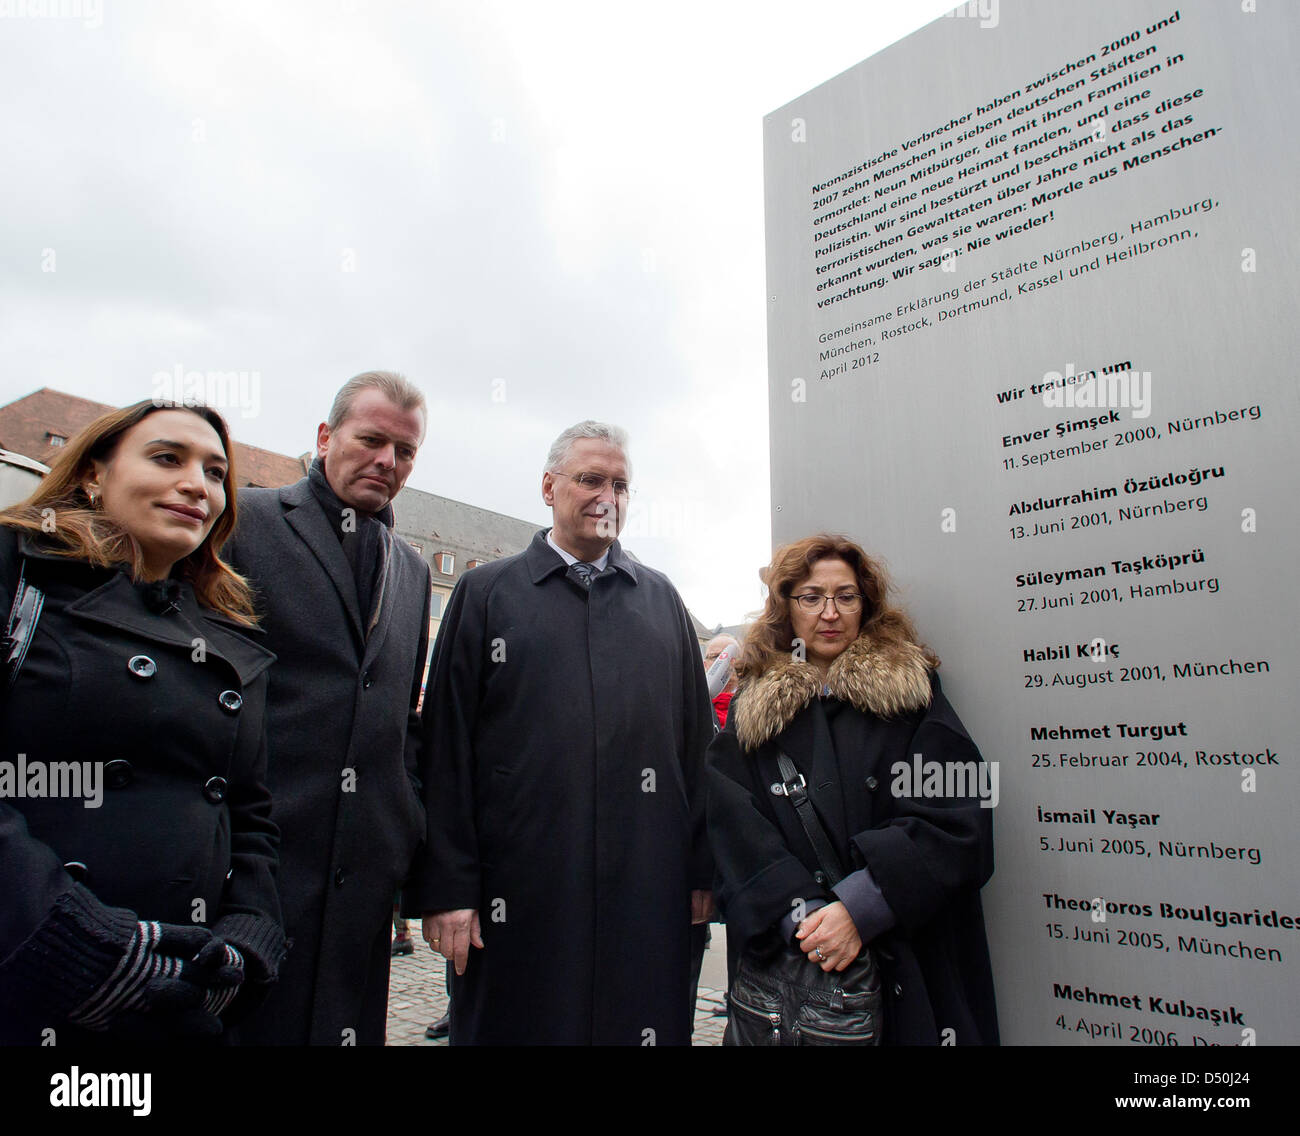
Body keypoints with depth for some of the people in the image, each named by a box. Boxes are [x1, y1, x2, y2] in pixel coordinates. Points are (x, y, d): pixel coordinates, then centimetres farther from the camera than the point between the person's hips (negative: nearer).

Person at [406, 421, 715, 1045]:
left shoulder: (661, 599, 12)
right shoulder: (485, 593, 4)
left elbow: (697, 740, 10)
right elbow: (445, 749, -1)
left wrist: (703, 870, 5)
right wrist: (446, 887, -6)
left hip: (647, 894, 3)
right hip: (517, 895, -2)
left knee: (643, 1021, 11)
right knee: (514, 1023, 9)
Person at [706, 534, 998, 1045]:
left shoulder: (910, 689, 1)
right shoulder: (753, 708, 3)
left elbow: (955, 816, -9)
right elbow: (735, 831, -5)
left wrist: (860, 907, -19)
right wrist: (799, 915, -20)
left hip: (906, 959, 0)